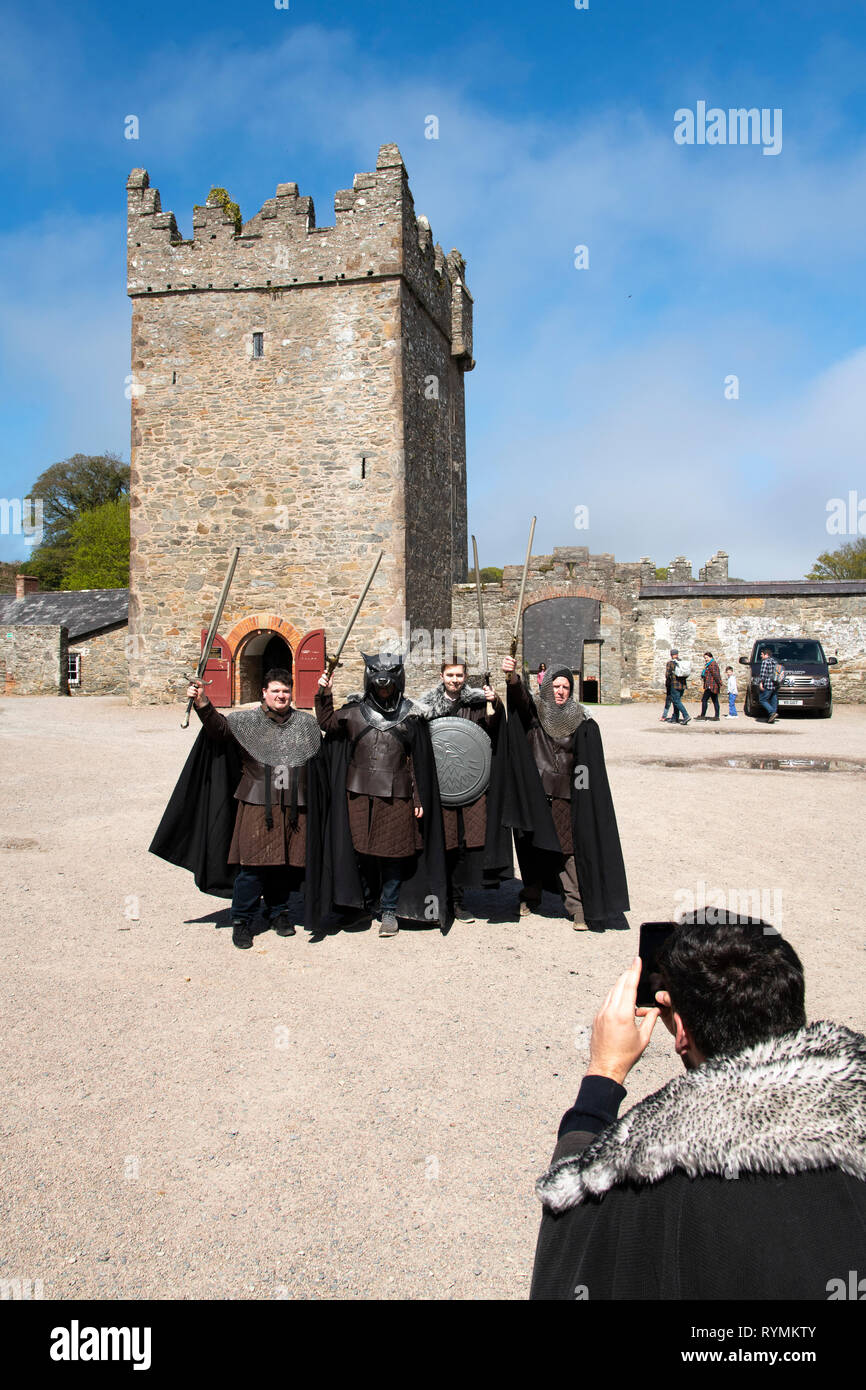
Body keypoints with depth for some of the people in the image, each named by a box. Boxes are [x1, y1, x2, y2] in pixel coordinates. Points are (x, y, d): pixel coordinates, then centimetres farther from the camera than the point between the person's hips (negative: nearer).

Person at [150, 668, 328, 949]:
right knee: (252, 863, -4)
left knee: (287, 862, 9)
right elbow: (219, 727, -17)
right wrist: (203, 704, -31)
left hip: (294, 808, 3)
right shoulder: (247, 721, 2)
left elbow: (319, 762, 20)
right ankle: (242, 920, 10)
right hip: (257, 806, -2)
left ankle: (279, 911, 29)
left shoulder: (306, 723, 11)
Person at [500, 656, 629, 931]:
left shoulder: (580, 722, 2)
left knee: (566, 850, -3)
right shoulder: (533, 711, 0)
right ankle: (531, 897, 30)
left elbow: (589, 762, 1)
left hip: (563, 794, -1)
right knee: (531, 846, 12)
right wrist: (512, 678, -43)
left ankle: (577, 905, 4)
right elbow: (519, 695, -22)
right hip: (532, 792, 1)